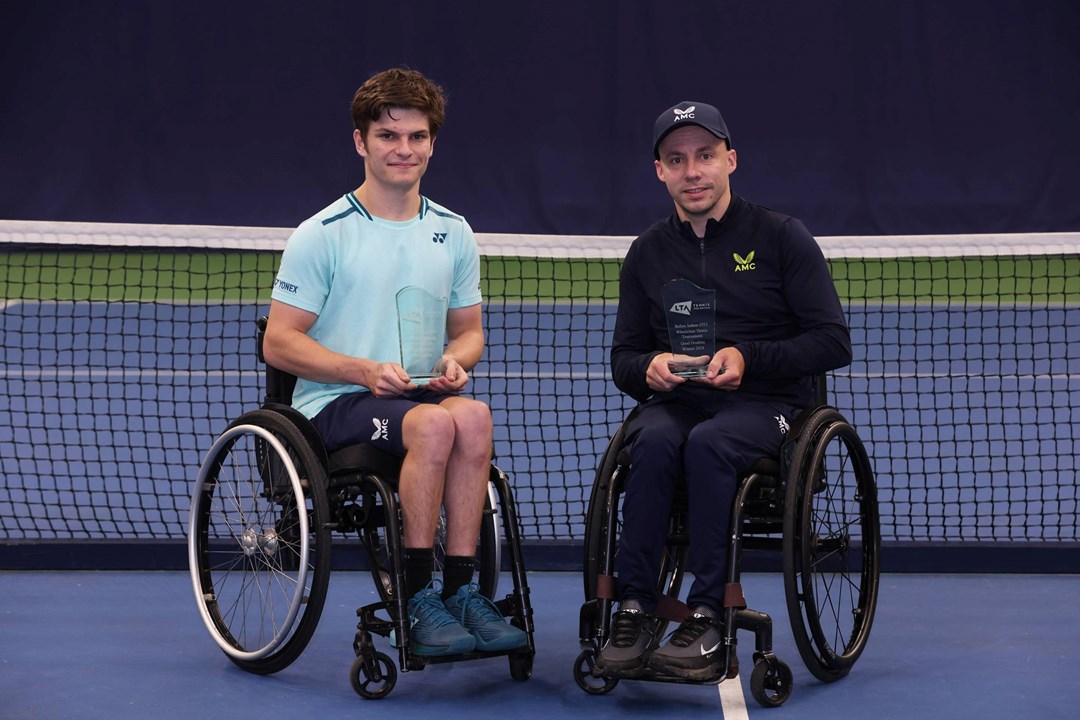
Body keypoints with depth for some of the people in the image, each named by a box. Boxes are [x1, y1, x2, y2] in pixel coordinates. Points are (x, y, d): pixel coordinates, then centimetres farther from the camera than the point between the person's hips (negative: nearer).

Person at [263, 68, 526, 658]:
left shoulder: (453, 233, 14)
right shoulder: (323, 234, -1)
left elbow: (468, 331, 21)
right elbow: (279, 343, -3)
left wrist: (454, 360, -4)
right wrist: (364, 370, -18)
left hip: (424, 395, 4)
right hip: (333, 407, -4)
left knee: (473, 413, -33)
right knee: (434, 422, -36)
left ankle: (460, 589, -29)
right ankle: (417, 597, -27)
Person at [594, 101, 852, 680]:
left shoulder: (780, 236, 3)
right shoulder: (648, 253, 14)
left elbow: (834, 343, -2)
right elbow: (623, 358, 18)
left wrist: (747, 359, -16)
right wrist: (649, 368, -7)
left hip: (764, 404, -3)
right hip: (676, 400, 3)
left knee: (708, 443, -36)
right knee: (654, 441, -33)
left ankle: (708, 618, -35)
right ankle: (634, 611, -32)